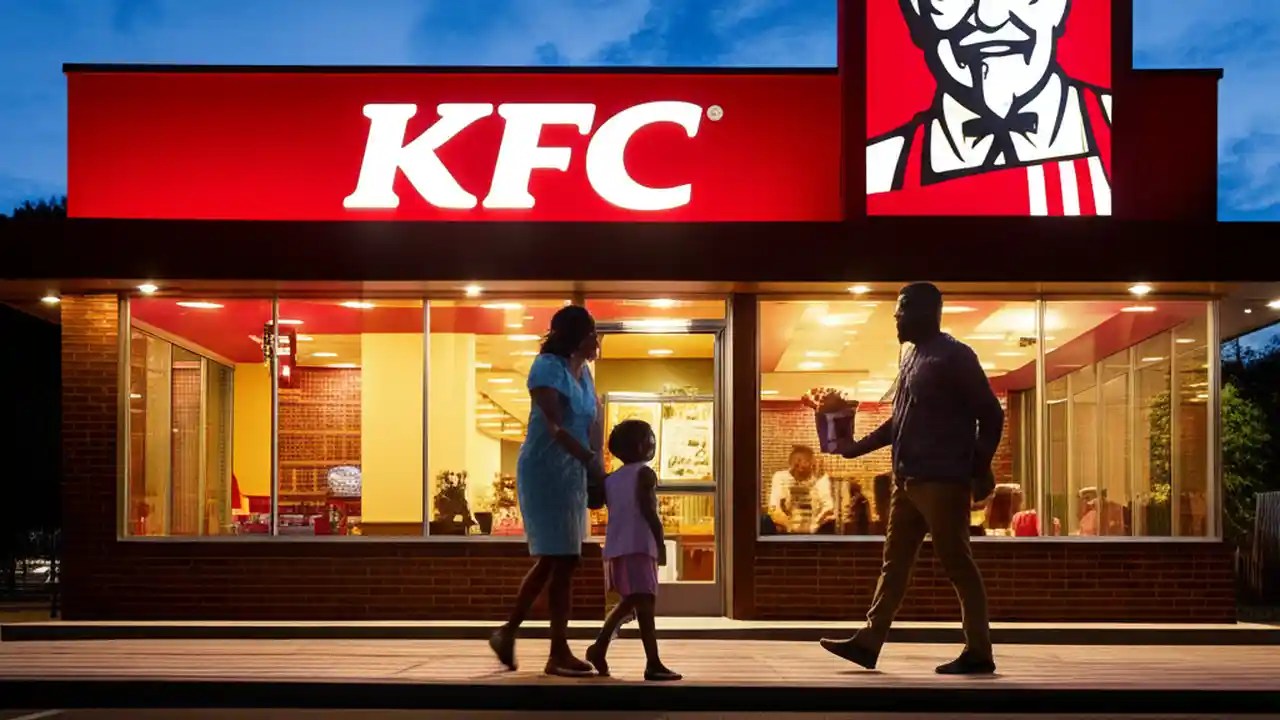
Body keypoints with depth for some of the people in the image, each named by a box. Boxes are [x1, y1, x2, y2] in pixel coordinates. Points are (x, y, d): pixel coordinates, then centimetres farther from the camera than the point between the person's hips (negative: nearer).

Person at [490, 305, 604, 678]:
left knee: (551, 559, 14)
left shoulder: (583, 372, 11)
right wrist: (590, 461, -30)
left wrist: (598, 465, 2)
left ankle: (508, 632, 26)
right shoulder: (548, 367, -15)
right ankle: (559, 653, 1)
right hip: (545, 472, -9)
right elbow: (554, 426, -24)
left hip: (571, 474, 9)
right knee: (562, 560, -6)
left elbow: (593, 420, 14)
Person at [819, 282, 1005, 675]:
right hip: (909, 480, 9)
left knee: (956, 563, -4)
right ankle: (869, 642, 14)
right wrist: (858, 446, 20)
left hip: (944, 481, -9)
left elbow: (990, 415, -10)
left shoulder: (954, 356, -9)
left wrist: (981, 470, -12)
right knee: (895, 561, 10)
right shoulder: (911, 358, 17)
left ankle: (979, 652, 3)